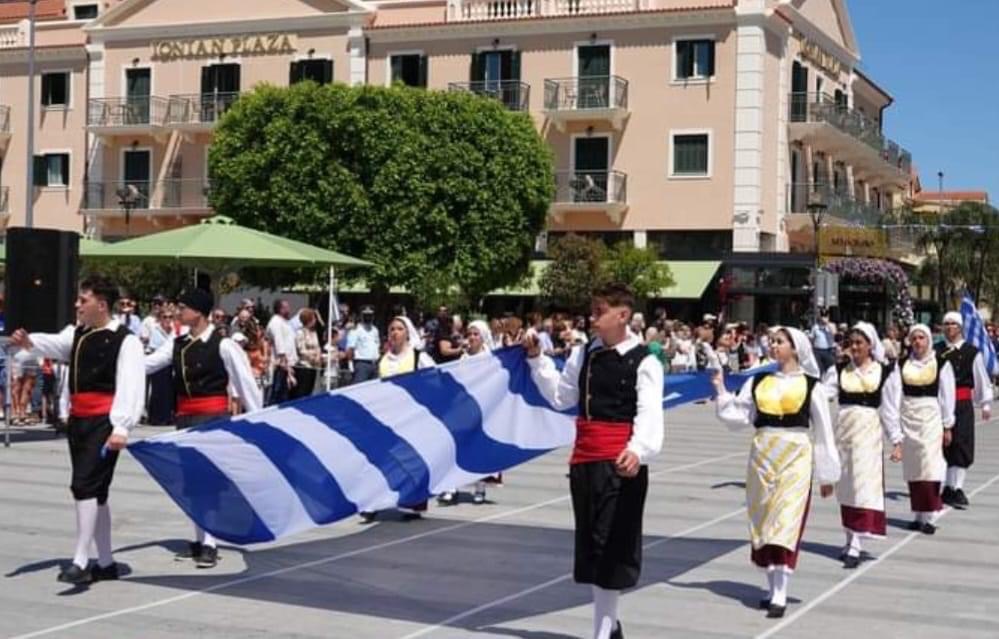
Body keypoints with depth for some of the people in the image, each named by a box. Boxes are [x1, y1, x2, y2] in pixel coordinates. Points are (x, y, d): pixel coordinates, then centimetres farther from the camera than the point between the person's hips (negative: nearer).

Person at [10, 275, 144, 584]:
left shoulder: (125, 340, -10)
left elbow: (131, 386, -16)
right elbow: (55, 344, -1)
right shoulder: (77, 334, 14)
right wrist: (29, 341, -22)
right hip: (78, 420, 8)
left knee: (85, 486, -15)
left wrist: (121, 427, -25)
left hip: (103, 422, -8)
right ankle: (106, 563, 22)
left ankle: (81, 561, -12)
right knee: (95, 491, 13)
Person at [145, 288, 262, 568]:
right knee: (191, 479, 12)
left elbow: (245, 381, -9)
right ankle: (199, 539, 23)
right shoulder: (177, 344, 6)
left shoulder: (223, 345, -12)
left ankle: (209, 545, -4)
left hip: (213, 416, -7)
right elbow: (147, 364, 2)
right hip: (185, 417, 7)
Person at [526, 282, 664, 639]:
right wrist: (537, 359, 13)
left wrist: (638, 450, -37)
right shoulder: (584, 355, 11)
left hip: (620, 463, -7)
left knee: (613, 545, -3)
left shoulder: (643, 362, -9)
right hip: (584, 460, 7)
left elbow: (649, 414, -19)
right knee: (589, 543, 14)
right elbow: (560, 397, 19)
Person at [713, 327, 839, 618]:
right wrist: (721, 392, -7)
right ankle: (773, 589, 20)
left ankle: (780, 597, -12)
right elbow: (738, 416, 6)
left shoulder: (811, 385, -1)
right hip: (762, 456, 4)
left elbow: (823, 432, 2)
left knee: (785, 522, -11)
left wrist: (827, 475, 3)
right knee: (764, 522, 8)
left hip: (794, 457, -4)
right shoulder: (758, 382, 9)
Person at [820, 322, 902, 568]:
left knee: (863, 484, -8)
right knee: (845, 486, 9)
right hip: (843, 428, 3)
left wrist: (897, 441, 0)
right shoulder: (839, 370, 7)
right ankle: (850, 539, 20)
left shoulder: (885, 371, 0)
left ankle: (855, 546, -9)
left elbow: (890, 408, 2)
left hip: (869, 430, -3)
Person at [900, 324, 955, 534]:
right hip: (908, 416, 3)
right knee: (912, 467, 7)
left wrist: (947, 426, -1)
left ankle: (930, 517, -6)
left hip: (931, 416, -3)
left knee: (930, 464, -9)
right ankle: (918, 514, 16)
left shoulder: (941, 363, -2)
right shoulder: (903, 363, 5)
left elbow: (947, 396, 0)